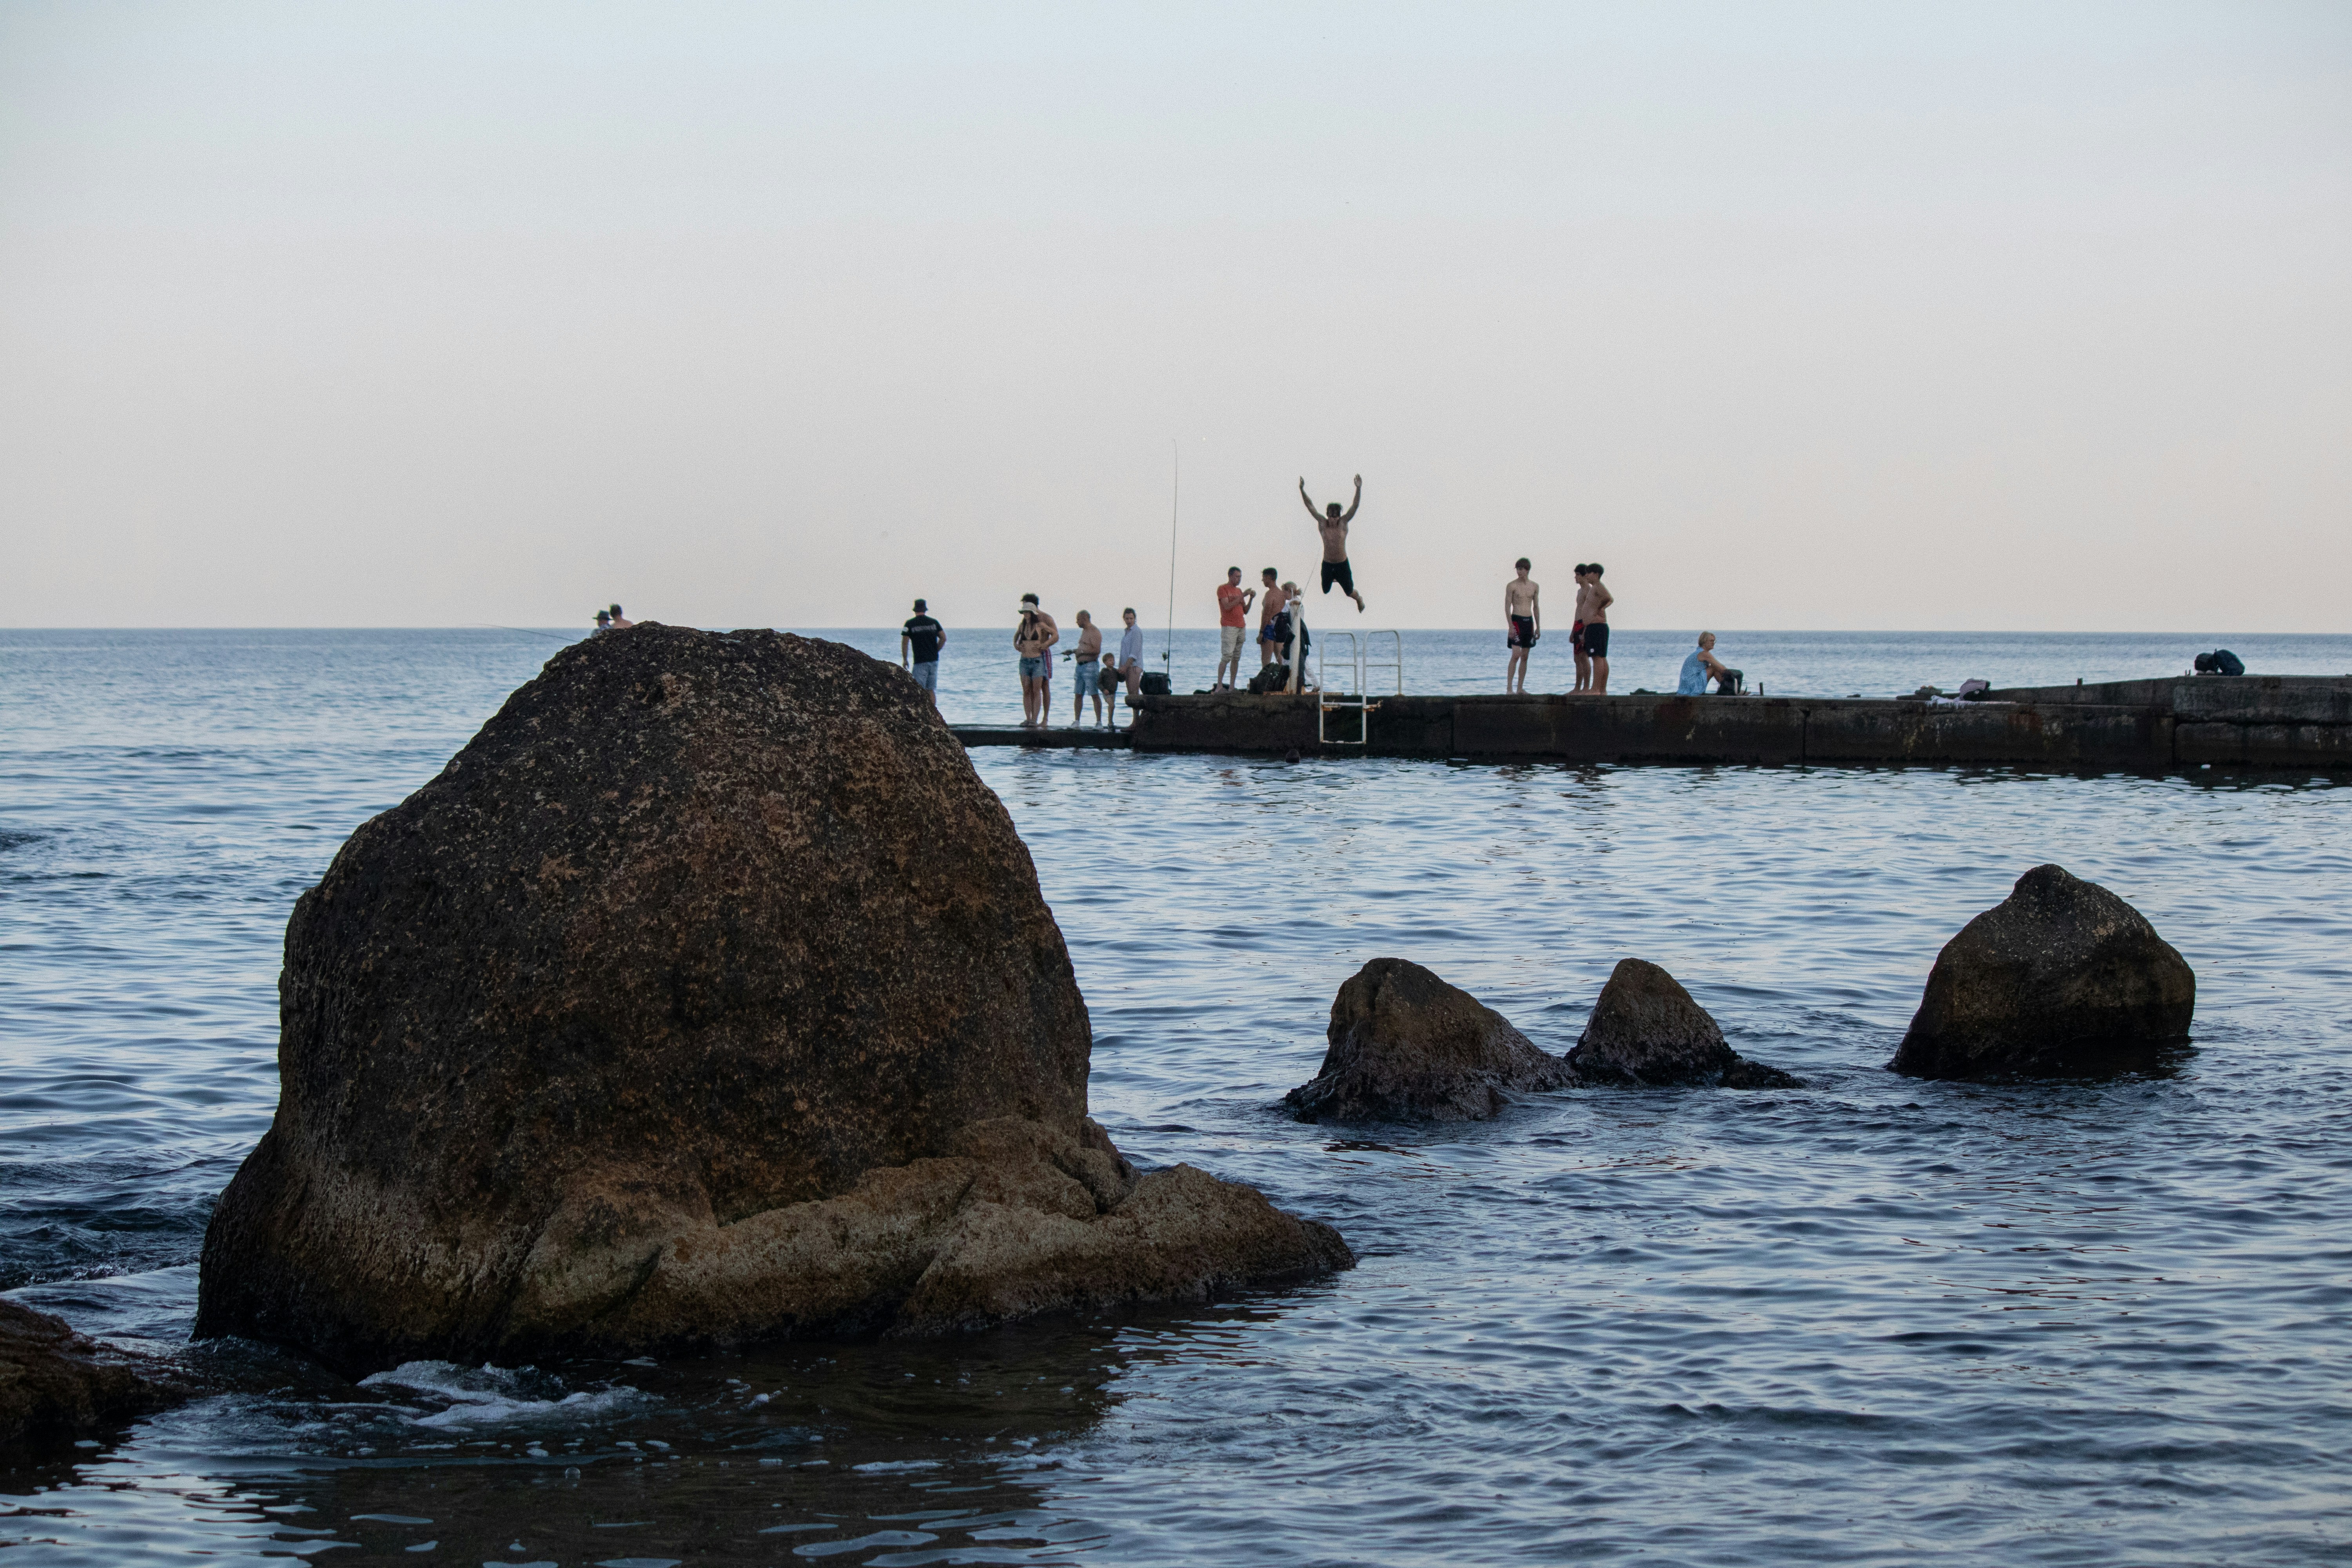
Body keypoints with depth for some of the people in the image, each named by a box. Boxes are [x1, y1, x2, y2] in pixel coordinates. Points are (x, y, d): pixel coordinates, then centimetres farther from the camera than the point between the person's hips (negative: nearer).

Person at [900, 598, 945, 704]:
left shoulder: (910, 624, -3)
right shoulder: (934, 622, 6)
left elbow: (905, 643, -4)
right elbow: (944, 638, 1)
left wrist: (904, 660, 5)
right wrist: (935, 651, 13)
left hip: (920, 662, -4)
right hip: (934, 660, 4)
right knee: (931, 690, 11)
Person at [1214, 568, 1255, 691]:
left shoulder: (1239, 591, 20)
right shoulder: (1222, 589, -1)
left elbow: (1245, 611, 19)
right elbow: (1227, 606, -14)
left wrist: (1251, 599, 4)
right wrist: (1243, 596, -14)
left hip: (1242, 627, 7)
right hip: (1229, 627, -7)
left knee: (1237, 658, 3)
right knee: (1227, 657, -13)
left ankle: (1232, 687, 4)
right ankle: (1219, 686, -13)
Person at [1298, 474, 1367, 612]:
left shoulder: (1343, 523, -13)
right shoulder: (1322, 523, -10)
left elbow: (1355, 506, -21)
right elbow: (1310, 506, -14)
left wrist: (1359, 489, -35)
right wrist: (1302, 490, -24)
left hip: (1343, 565, -2)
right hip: (1327, 565, 2)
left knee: (1350, 592, 11)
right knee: (1325, 591, 19)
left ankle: (1359, 599, 48)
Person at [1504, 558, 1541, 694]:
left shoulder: (1534, 586, 11)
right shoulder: (1512, 586, -4)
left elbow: (1536, 607, 16)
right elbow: (1507, 607, -7)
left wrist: (1538, 627, 12)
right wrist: (1511, 626, -15)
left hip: (1529, 621, 5)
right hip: (1517, 621, -5)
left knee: (1525, 657, 6)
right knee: (1516, 655, -14)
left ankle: (1520, 688, 10)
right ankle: (1509, 688, -14)